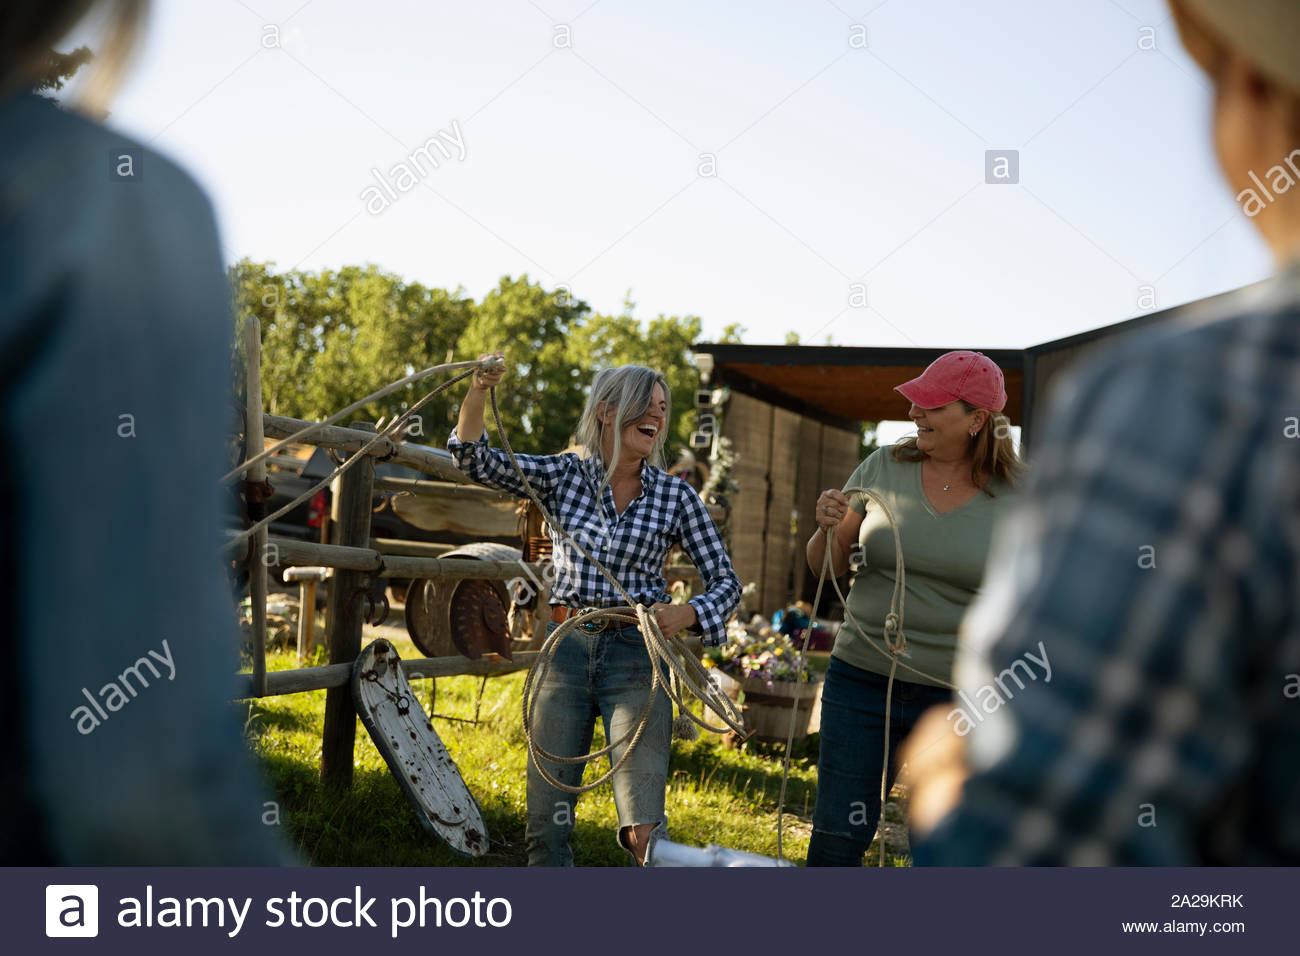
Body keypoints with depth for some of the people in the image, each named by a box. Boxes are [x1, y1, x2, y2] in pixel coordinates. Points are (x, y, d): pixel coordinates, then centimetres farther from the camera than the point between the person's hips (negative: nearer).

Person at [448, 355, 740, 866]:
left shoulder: (674, 495, 3)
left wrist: (686, 613, -16)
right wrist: (477, 392, -21)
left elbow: (726, 581, 5)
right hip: (565, 650, 2)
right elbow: (475, 460, -4)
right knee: (547, 817, 5)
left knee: (643, 831, -11)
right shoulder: (564, 474, 4)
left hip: (636, 655, -1)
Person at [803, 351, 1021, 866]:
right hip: (861, 682, 2)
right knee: (834, 843, 4)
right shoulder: (882, 467, 0)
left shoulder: (1015, 496, -4)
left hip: (957, 696, -1)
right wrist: (829, 530, -14)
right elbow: (825, 568, 7)